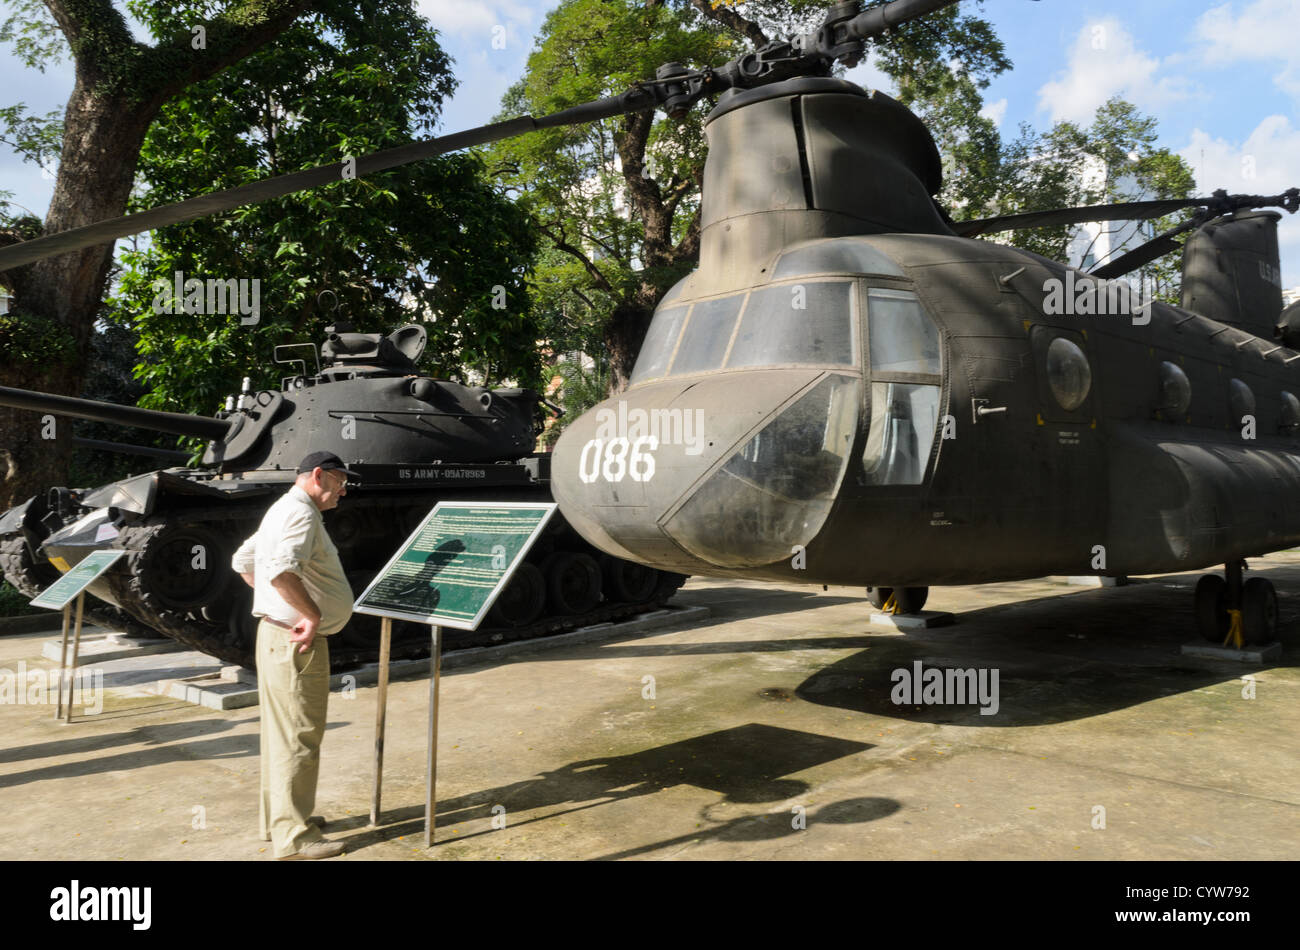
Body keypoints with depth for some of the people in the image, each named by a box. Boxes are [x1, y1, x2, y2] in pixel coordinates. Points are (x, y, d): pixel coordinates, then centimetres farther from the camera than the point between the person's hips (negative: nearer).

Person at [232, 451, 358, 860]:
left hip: (278, 635, 11)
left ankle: (278, 817, 31)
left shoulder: (283, 511, 18)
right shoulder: (300, 513, -17)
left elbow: (243, 561, 27)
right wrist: (311, 614, -26)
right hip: (296, 641, -11)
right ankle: (294, 836, 4)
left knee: (283, 733, 19)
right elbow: (282, 569, -34)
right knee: (298, 737, -4)